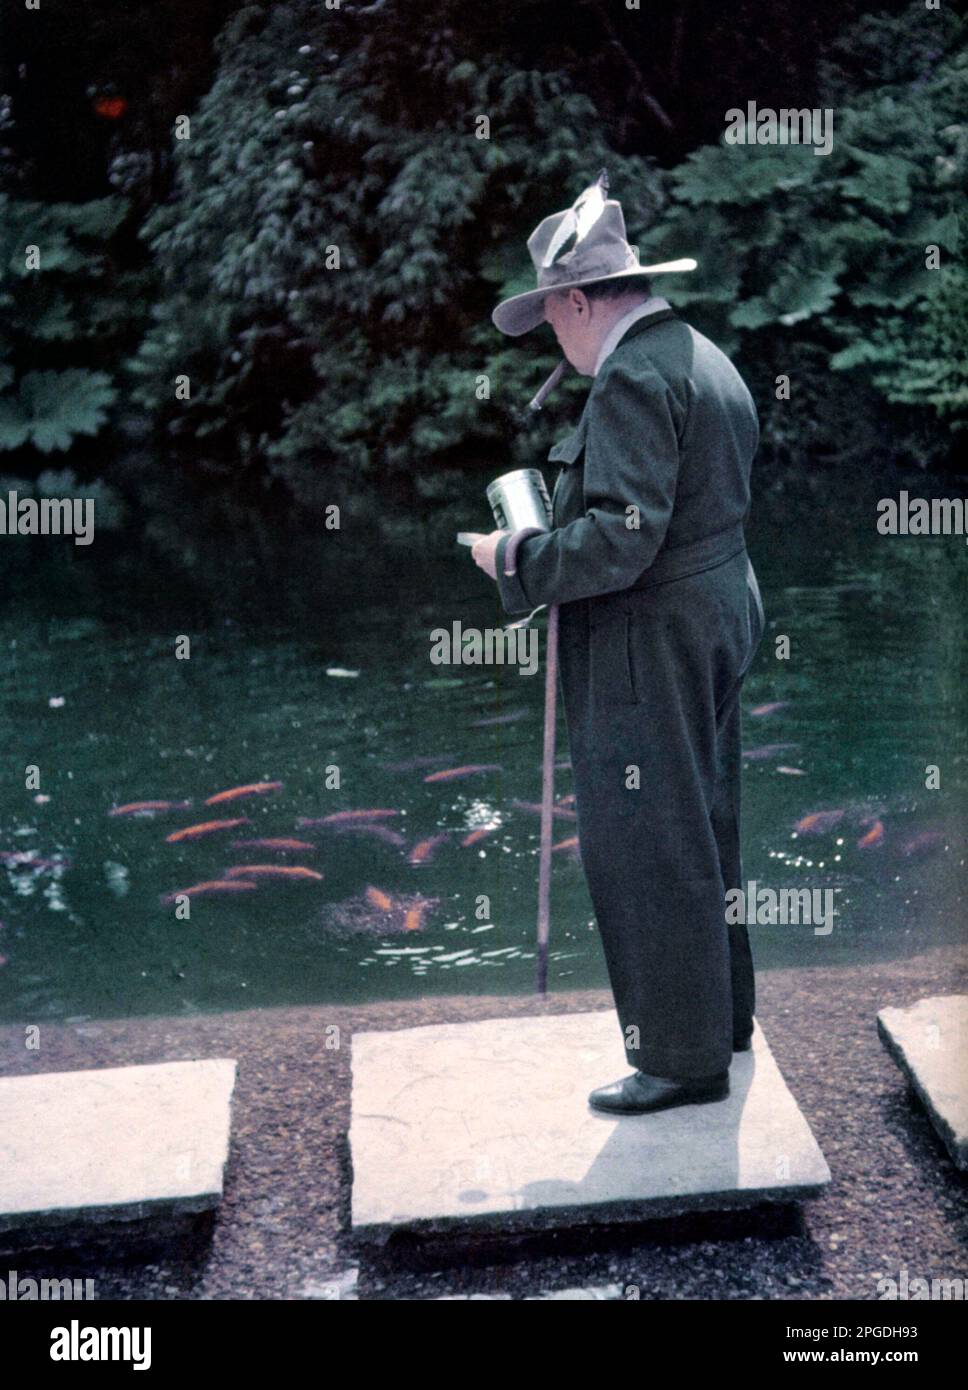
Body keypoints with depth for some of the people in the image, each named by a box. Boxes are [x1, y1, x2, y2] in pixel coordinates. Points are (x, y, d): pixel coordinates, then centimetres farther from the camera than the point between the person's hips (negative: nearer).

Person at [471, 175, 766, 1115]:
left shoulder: (632, 377, -18)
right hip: (718, 619, 11)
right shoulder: (705, 359, 14)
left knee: (645, 849, -1)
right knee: (704, 832, 20)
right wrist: (550, 538, 15)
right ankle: (722, 1012, 34)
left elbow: (621, 537, -26)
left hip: (650, 644, -11)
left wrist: (516, 560, -13)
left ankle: (683, 1056, 9)